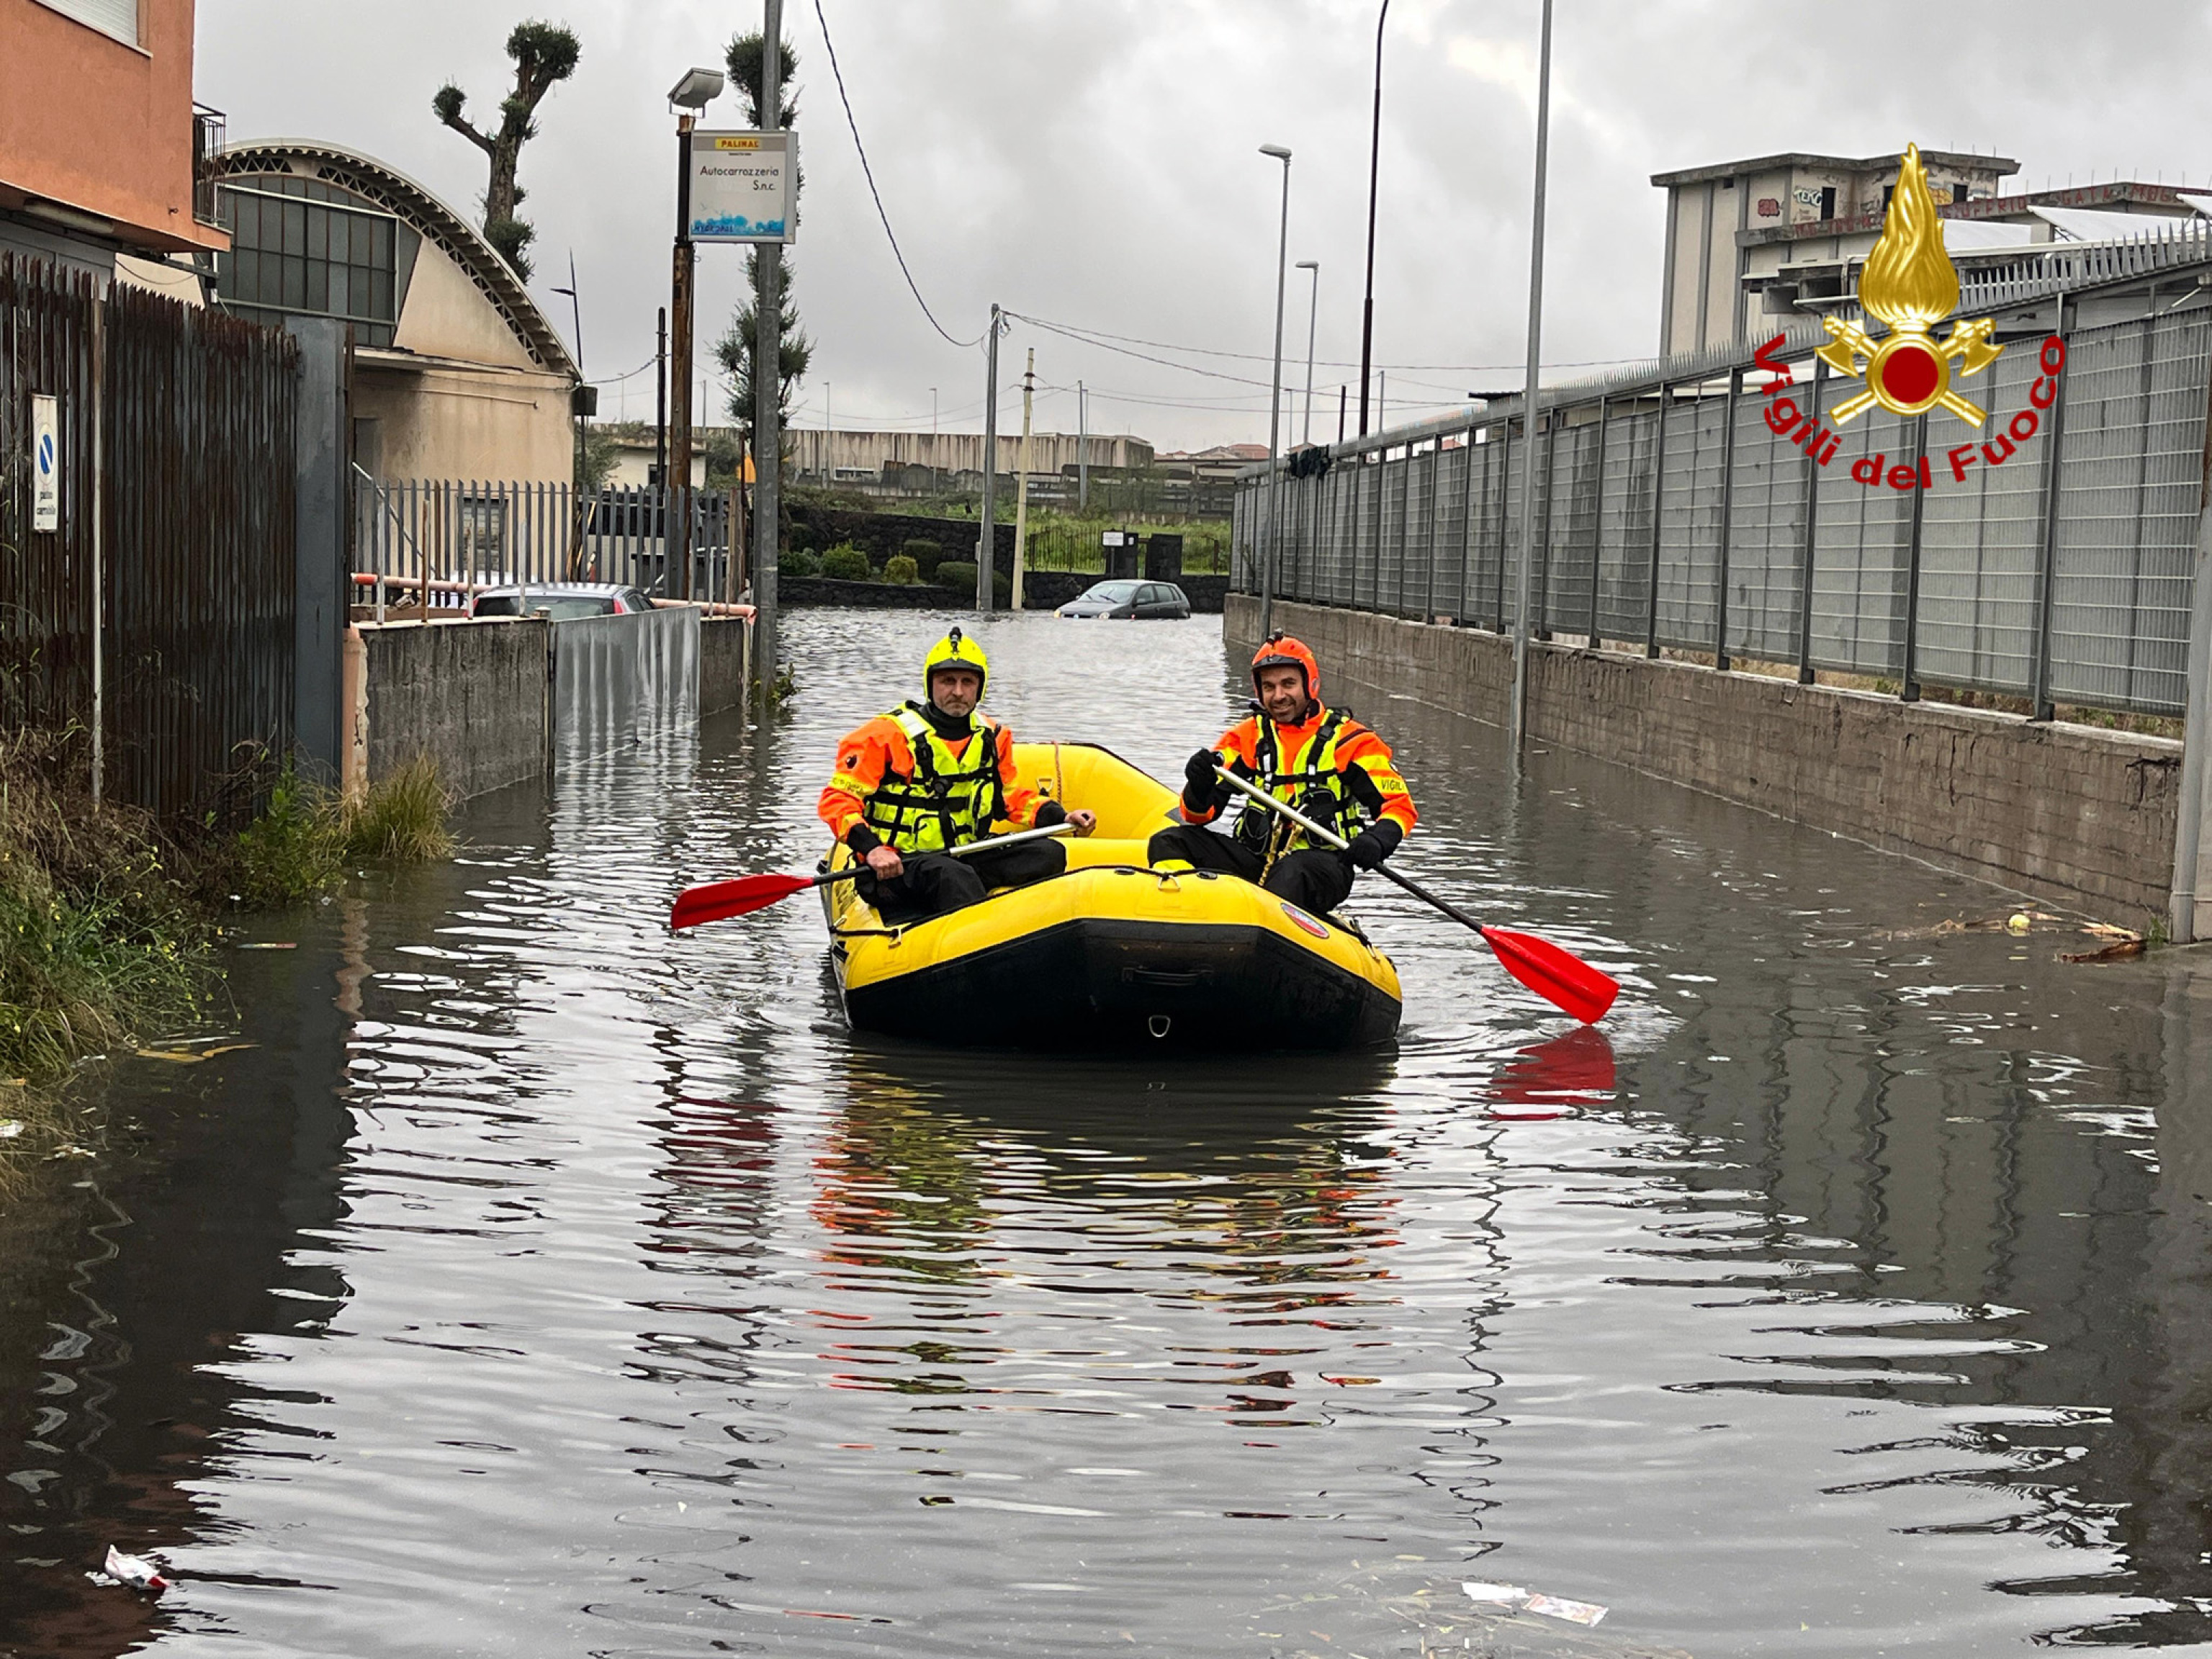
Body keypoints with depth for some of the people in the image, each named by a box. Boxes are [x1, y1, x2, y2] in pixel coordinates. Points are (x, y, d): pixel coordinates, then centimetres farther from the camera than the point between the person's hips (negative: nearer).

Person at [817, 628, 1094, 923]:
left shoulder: (991, 738, 12)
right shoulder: (888, 735, -7)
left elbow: (1013, 798, 22)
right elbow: (836, 799, -11)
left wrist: (1062, 817, 3)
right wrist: (872, 849, -27)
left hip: (962, 857, 7)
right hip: (892, 865, -7)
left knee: (1050, 853, -11)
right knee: (953, 875, -37)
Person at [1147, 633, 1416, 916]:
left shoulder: (1347, 739, 3)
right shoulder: (1248, 736, 12)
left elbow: (1400, 806, 0)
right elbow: (1199, 814, 6)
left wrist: (1377, 841, -23)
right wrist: (1199, 785, -19)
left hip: (1321, 864, -5)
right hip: (1256, 858, 5)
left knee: (1290, 872, -39)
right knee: (1169, 842, -14)